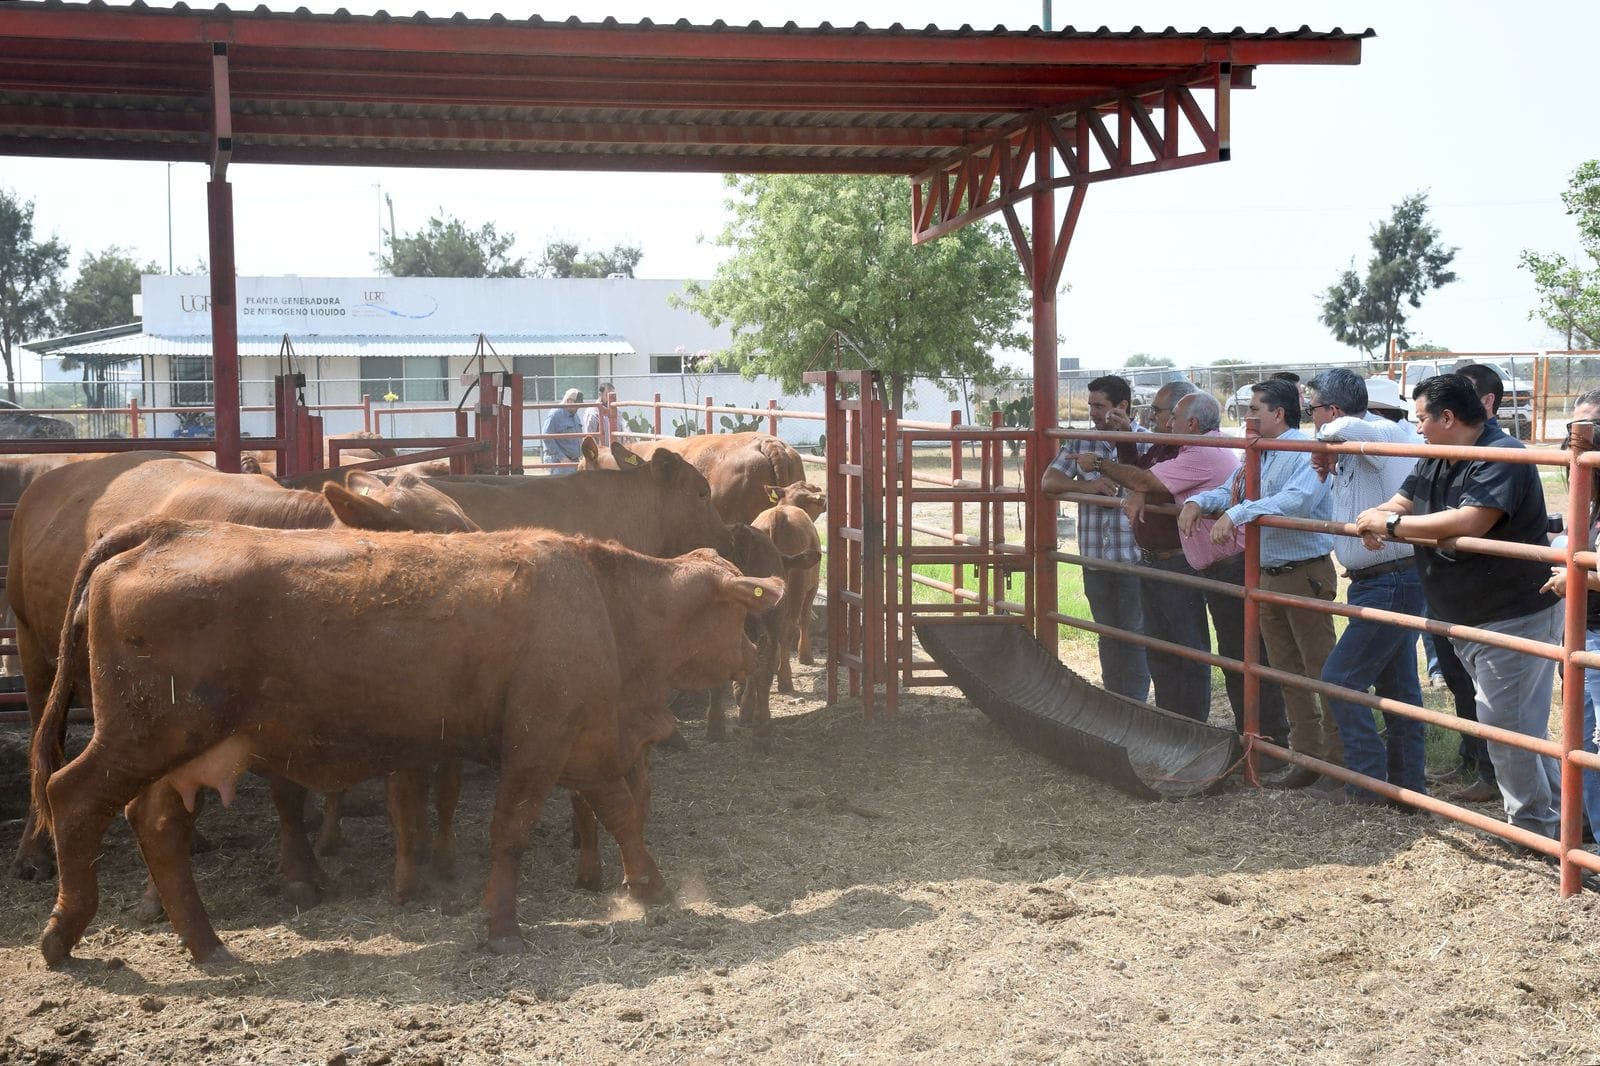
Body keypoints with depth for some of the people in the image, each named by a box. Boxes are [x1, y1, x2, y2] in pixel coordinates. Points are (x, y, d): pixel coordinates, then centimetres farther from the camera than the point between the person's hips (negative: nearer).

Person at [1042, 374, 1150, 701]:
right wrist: (1087, 485, -14)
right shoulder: (1080, 443, 8)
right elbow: (1048, 481, 3)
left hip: (1134, 558, -4)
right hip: (1095, 558, 4)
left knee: (1134, 635, 1)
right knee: (1108, 636, 14)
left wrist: (1127, 435, -21)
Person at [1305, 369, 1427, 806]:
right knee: (1398, 687, 14)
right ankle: (1408, 782, 22)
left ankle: (1368, 783, 3)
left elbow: (1346, 428, -39)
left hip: (1389, 584, -10)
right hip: (1381, 582, 10)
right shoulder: (1353, 451, 12)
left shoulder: (1383, 435, -17)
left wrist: (1326, 441, -18)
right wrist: (1329, 470, 4)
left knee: (1340, 679, -5)